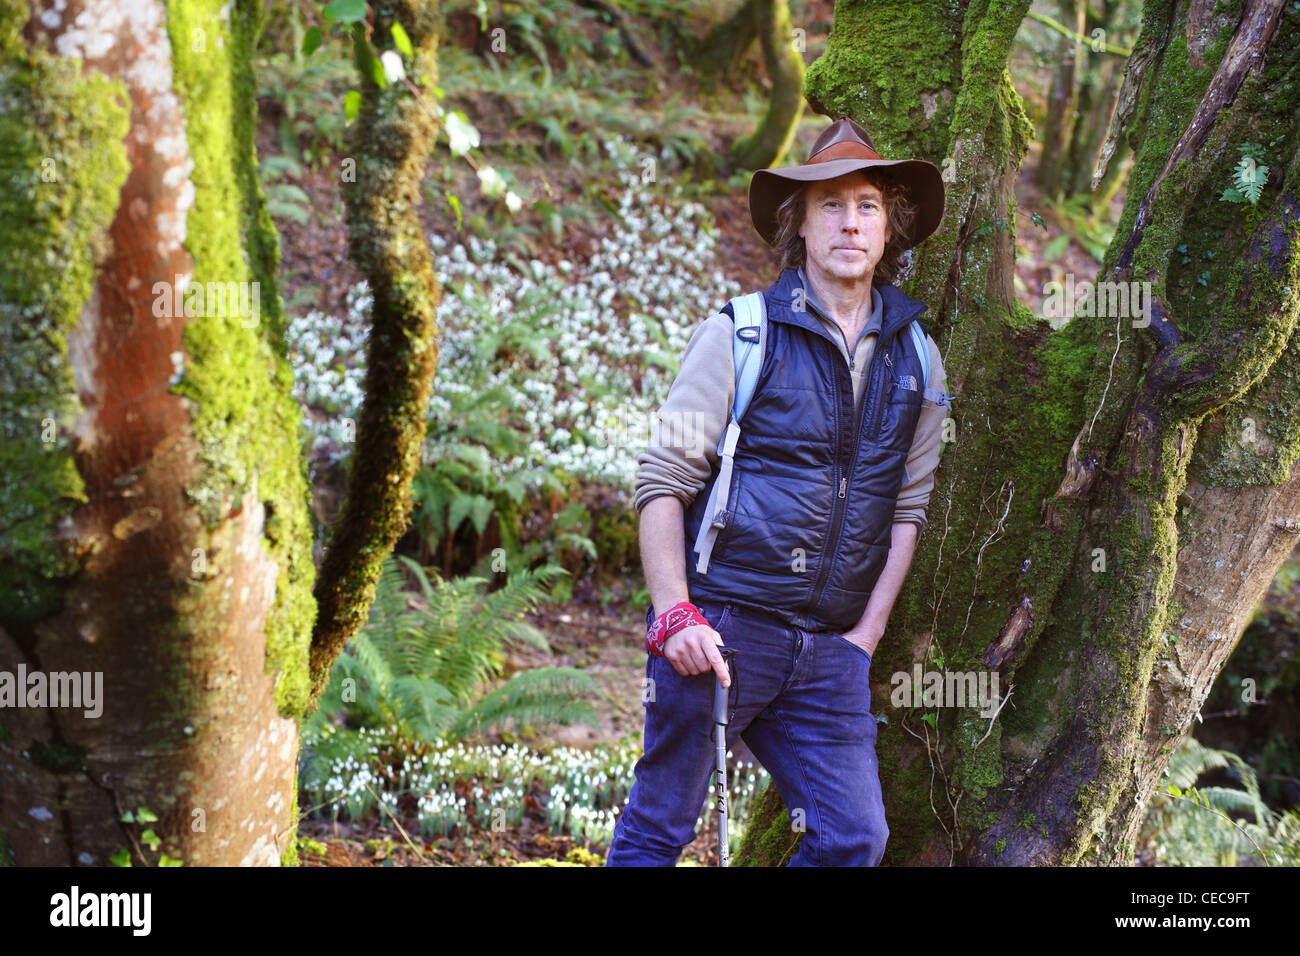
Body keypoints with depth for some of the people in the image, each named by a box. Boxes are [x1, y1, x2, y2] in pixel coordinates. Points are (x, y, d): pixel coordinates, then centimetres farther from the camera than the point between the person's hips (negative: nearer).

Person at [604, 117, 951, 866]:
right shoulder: (741, 336, -3)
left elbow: (908, 509, 15)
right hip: (718, 629, -4)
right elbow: (662, 482, -5)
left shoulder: (916, 361, 10)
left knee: (856, 839, 0)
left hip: (830, 651, 4)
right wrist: (675, 616, -14)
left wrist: (867, 633, 7)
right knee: (658, 831, 2)